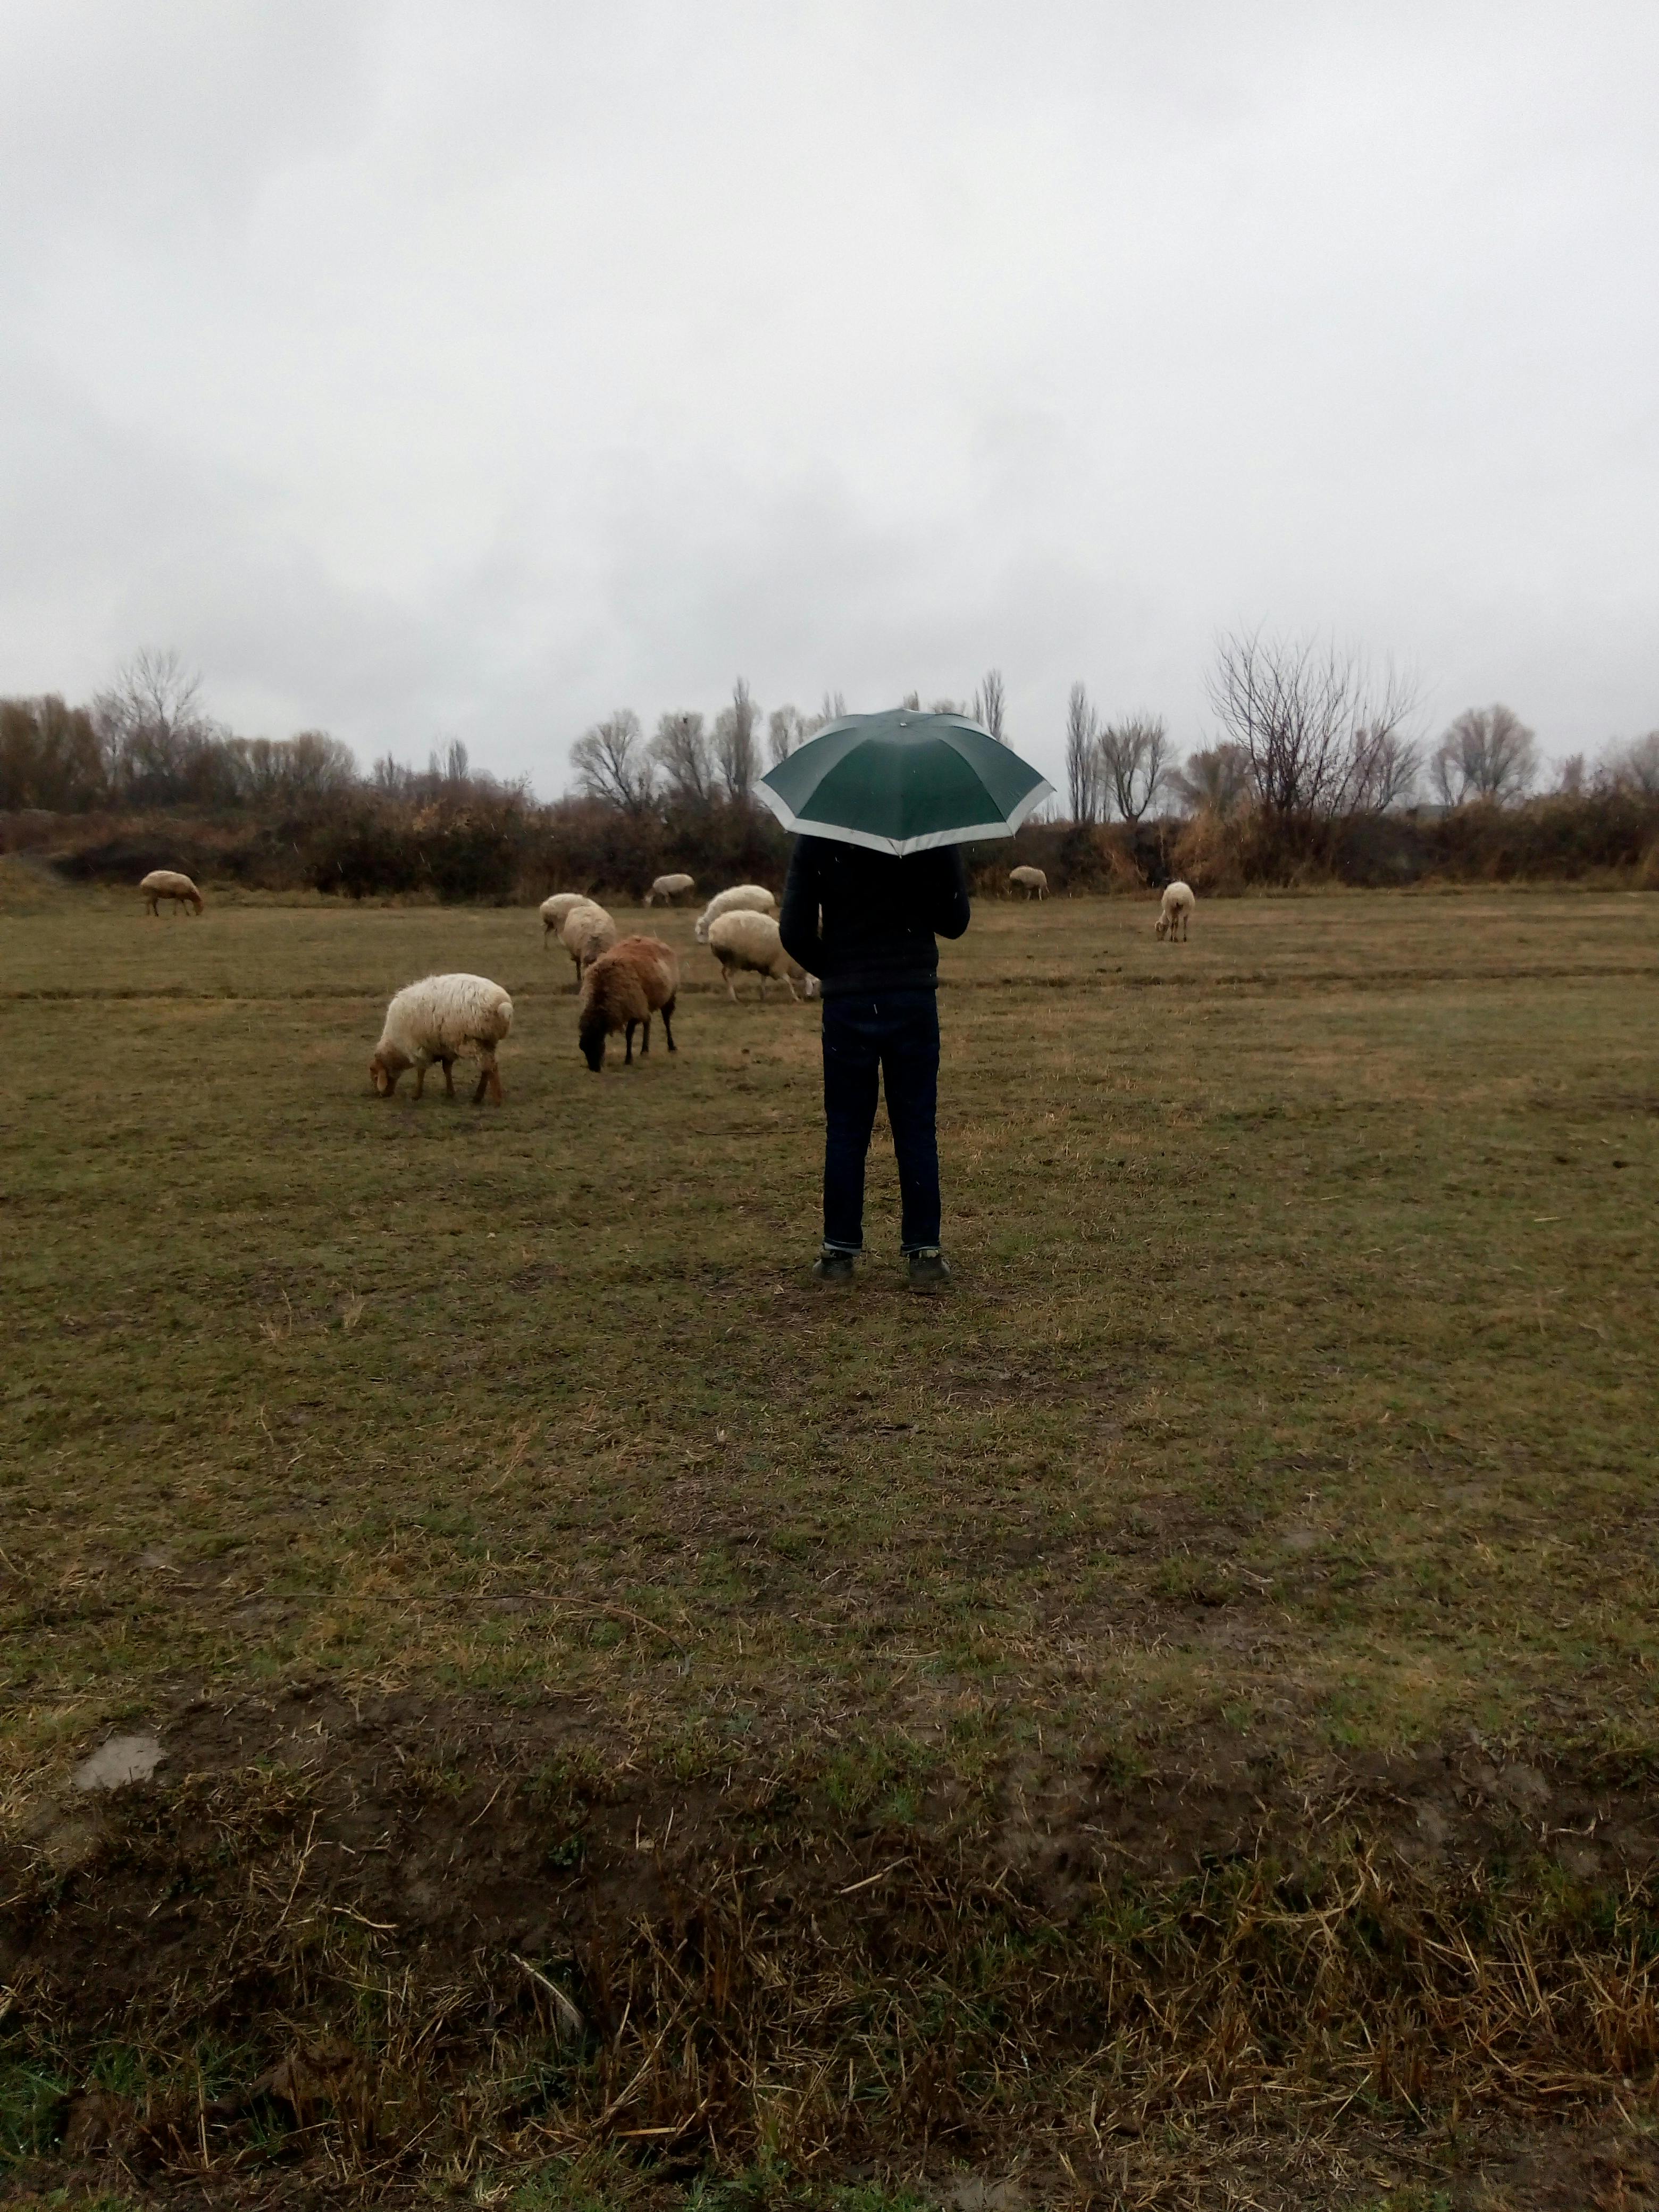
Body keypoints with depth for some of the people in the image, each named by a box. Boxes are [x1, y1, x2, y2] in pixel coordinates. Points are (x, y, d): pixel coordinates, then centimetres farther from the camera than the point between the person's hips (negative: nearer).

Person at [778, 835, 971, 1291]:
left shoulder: (815, 841, -2)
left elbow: (794, 932, -4)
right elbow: (955, 923, 3)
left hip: (847, 1005, 0)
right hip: (914, 999, 0)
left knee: (845, 1132, 9)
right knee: (916, 1131, 7)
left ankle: (839, 1252, 13)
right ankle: (925, 1253, 8)